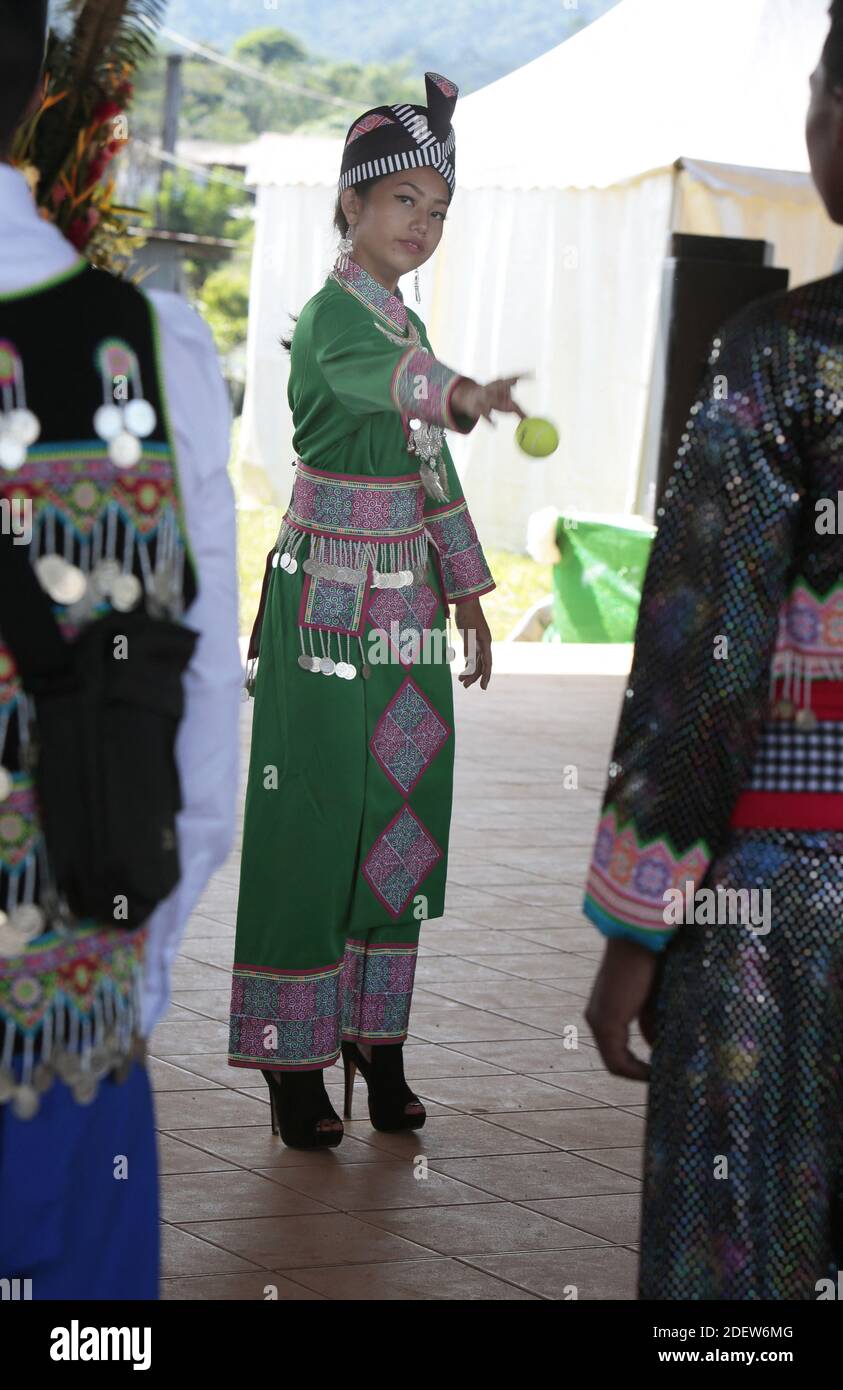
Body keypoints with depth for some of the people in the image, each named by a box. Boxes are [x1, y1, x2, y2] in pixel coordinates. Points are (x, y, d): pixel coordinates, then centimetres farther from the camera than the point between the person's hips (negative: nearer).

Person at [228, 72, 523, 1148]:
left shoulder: (399, 318, 14)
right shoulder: (332, 315, -13)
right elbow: (380, 374, -38)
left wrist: (466, 589, 19)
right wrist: (460, 394, -59)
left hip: (404, 607, 8)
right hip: (328, 604, -8)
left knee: (398, 818, 8)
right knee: (312, 824, -4)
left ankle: (375, 1038, 16)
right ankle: (294, 1059, 2)